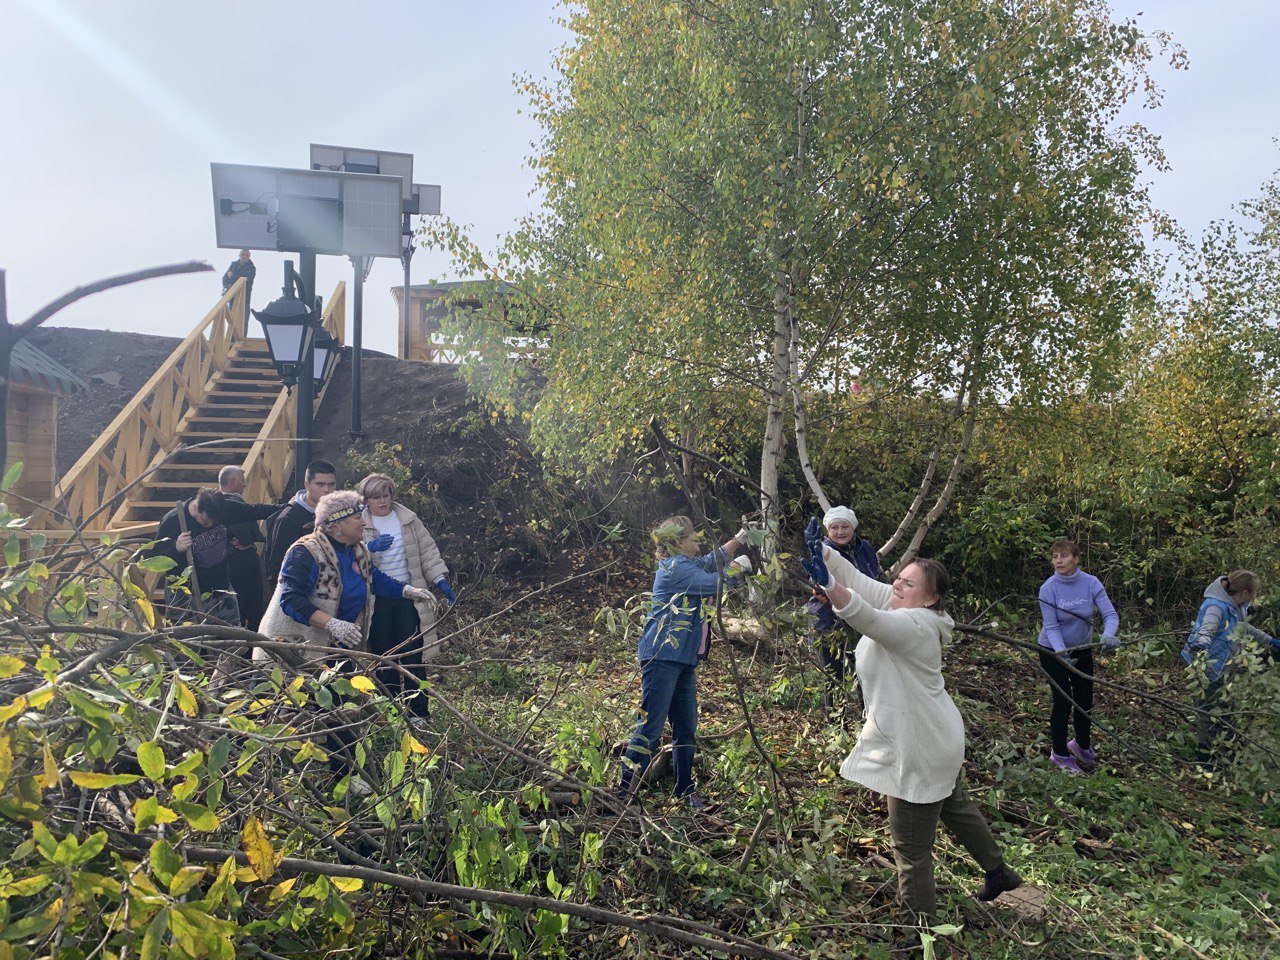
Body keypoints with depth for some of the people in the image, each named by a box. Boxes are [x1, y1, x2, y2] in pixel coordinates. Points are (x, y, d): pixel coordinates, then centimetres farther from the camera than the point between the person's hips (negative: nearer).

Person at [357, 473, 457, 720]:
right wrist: (369, 548, -29)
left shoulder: (408, 519, 6)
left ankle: (418, 713, 11)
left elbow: (427, 550, 9)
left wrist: (440, 580, 1)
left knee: (413, 654, 1)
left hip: (408, 596, 1)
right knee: (383, 655, 5)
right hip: (377, 601, -1)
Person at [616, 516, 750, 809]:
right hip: (662, 657, -10)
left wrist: (739, 538, 26)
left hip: (683, 659, 10)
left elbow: (712, 561, 33)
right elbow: (715, 583, -12)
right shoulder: (675, 567, -13)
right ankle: (625, 790, -3)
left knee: (686, 728, 12)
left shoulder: (686, 564, 16)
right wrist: (739, 566, 5)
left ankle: (685, 792, 20)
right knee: (650, 726, -9)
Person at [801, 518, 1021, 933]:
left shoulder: (915, 626, -27)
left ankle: (923, 922, 15)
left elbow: (870, 619, -47)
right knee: (955, 806, 31)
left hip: (919, 749, -11)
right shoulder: (901, 606, -1)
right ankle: (998, 872, 52)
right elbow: (856, 579, -4)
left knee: (911, 844, 1)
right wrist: (821, 551, -19)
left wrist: (828, 585, -63)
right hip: (934, 740, 11)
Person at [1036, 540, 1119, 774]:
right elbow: (1051, 627, -21)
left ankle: (1082, 746, 38)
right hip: (1054, 651, -3)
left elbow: (1110, 614, -18)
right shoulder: (1048, 588, -21)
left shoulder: (1091, 583, -14)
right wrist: (1061, 652, -37)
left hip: (1082, 649, 3)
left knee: (1085, 700, 13)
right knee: (1063, 701, -2)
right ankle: (1059, 754, 16)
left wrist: (1108, 634, -40)